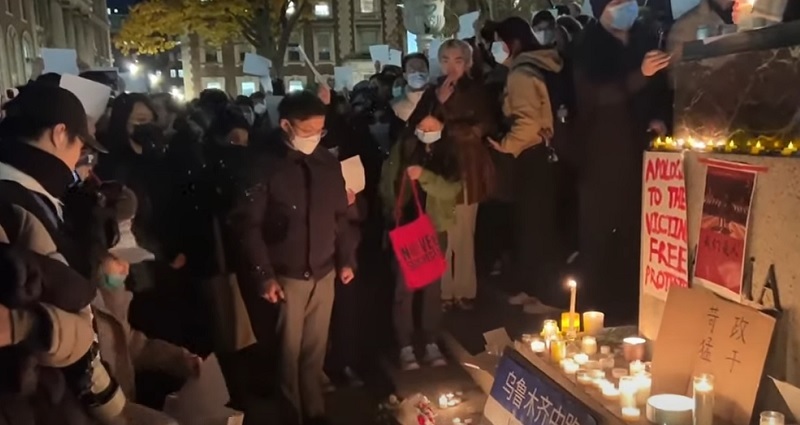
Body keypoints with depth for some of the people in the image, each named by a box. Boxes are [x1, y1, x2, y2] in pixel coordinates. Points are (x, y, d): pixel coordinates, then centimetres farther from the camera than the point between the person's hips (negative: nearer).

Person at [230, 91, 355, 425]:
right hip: (287, 276, -4)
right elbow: (247, 224, -10)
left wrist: (345, 259, 9)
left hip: (324, 273, 4)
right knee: (290, 349, 9)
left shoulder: (329, 163, 2)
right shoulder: (266, 168, -10)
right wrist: (264, 275, -13)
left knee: (315, 348, 15)